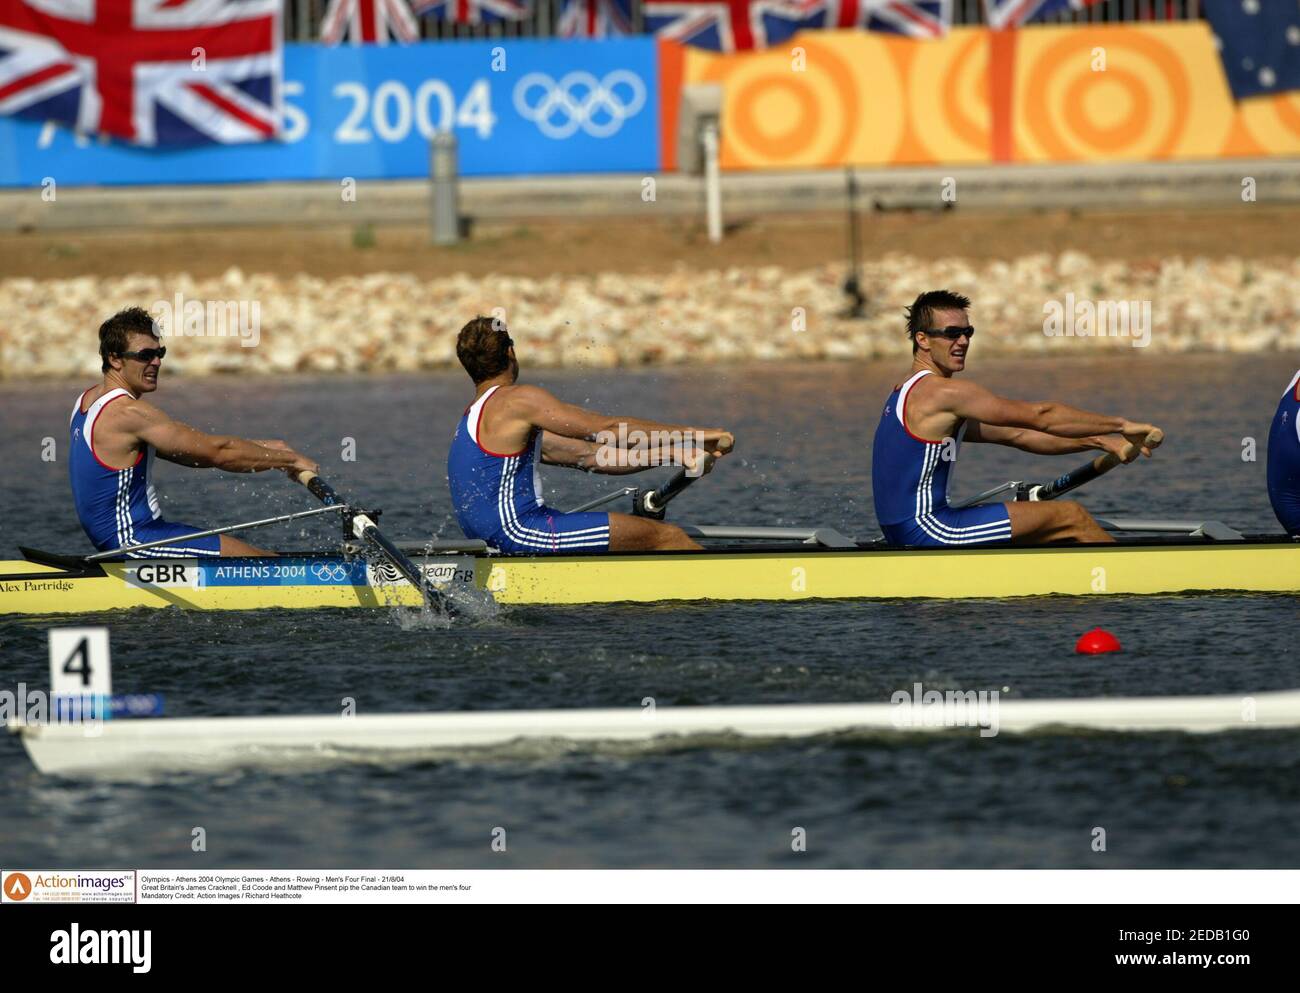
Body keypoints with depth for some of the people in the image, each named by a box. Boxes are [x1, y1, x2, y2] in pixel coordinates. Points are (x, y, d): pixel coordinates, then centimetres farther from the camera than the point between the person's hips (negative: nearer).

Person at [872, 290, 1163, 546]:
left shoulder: (907, 393, 19)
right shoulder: (943, 392, -13)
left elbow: (1015, 435, 17)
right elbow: (1039, 416, -12)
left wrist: (1098, 442, 10)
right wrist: (1121, 425, -5)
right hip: (926, 531, -11)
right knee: (1069, 517, -6)